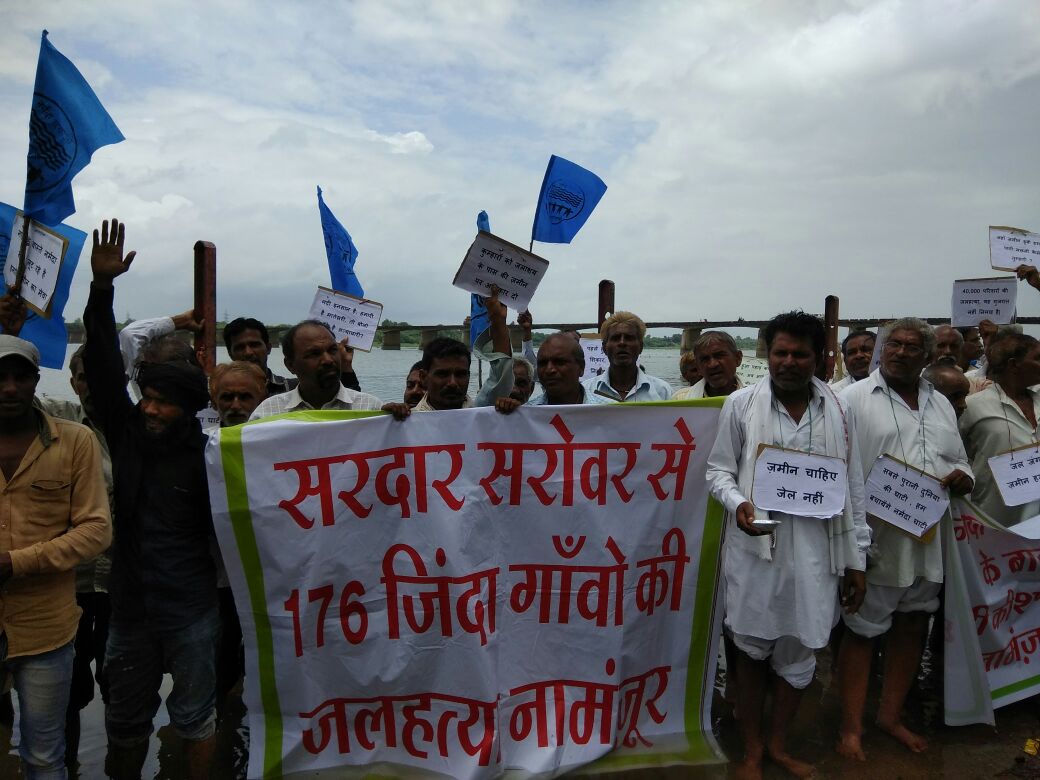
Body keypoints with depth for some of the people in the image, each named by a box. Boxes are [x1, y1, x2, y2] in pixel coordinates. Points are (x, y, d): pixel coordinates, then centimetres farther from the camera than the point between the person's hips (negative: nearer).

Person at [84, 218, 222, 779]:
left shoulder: (209, 455, -13)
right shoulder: (127, 433, -2)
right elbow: (103, 368, -9)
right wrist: (102, 287, -17)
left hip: (192, 611, -4)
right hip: (129, 605, 4)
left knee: (193, 717, 12)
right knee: (125, 721, 20)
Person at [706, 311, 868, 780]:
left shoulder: (837, 410, 4)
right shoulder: (741, 403, -3)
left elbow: (852, 489, 8)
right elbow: (718, 470, 3)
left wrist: (856, 558, 8)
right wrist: (738, 503, -18)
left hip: (815, 552, 2)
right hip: (754, 549, -2)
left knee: (799, 652, 13)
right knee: (751, 649, 11)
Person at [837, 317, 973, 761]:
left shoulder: (941, 405, 14)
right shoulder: (854, 399, -6)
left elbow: (960, 463, 21)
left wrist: (963, 477, -3)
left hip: (928, 543, 6)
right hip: (874, 541, -6)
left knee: (912, 628, 17)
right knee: (861, 632, 4)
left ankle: (890, 715, 35)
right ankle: (851, 727, 19)